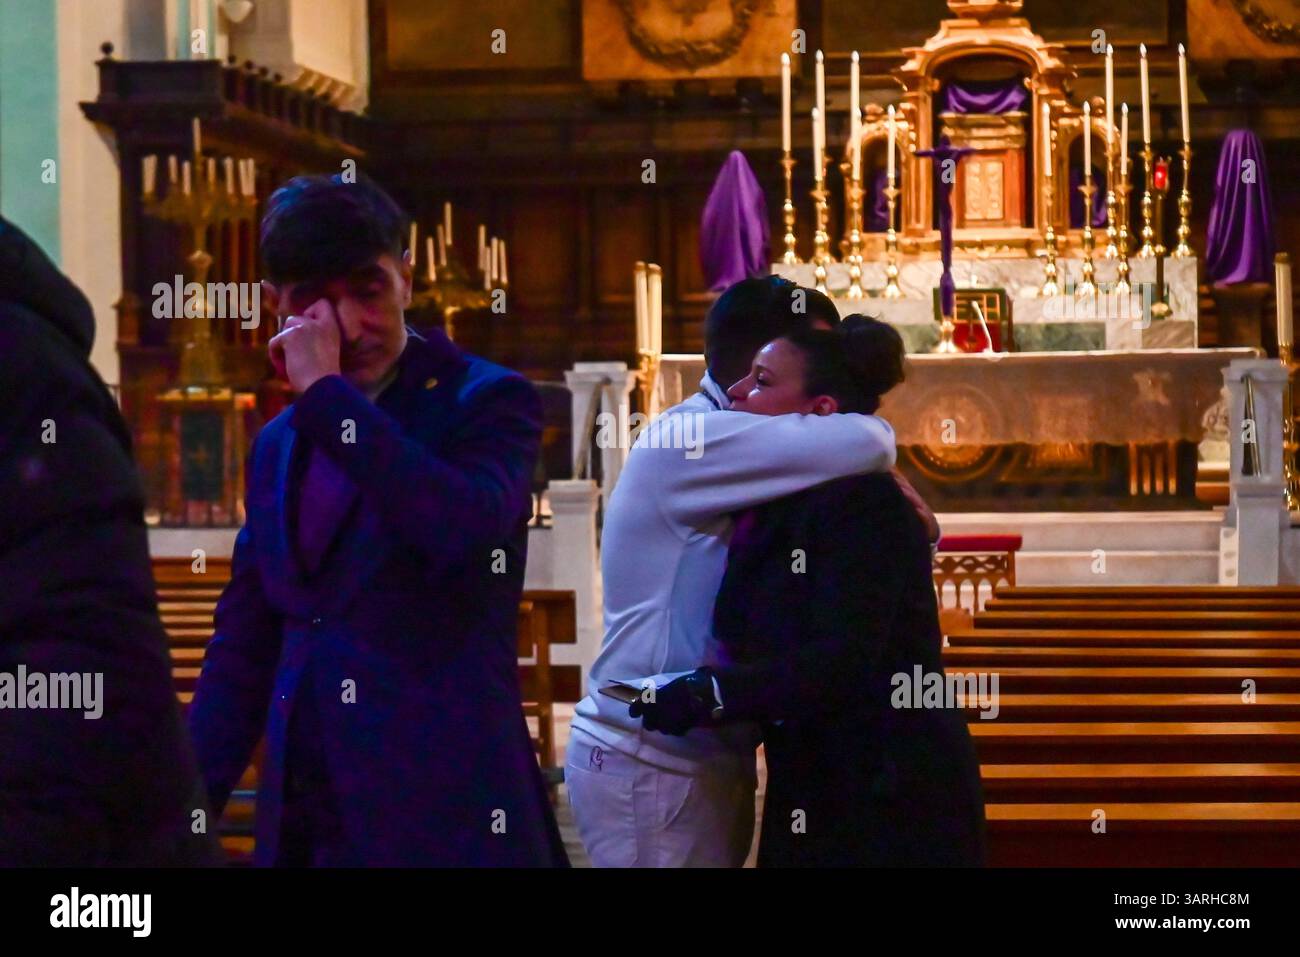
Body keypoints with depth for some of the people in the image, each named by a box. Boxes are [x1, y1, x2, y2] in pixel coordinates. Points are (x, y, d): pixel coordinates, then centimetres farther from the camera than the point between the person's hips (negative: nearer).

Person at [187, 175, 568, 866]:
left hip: (443, 817, -5)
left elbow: (466, 529, -22)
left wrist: (326, 393, -16)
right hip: (301, 825, 6)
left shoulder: (486, 401, -2)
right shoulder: (277, 446, 15)